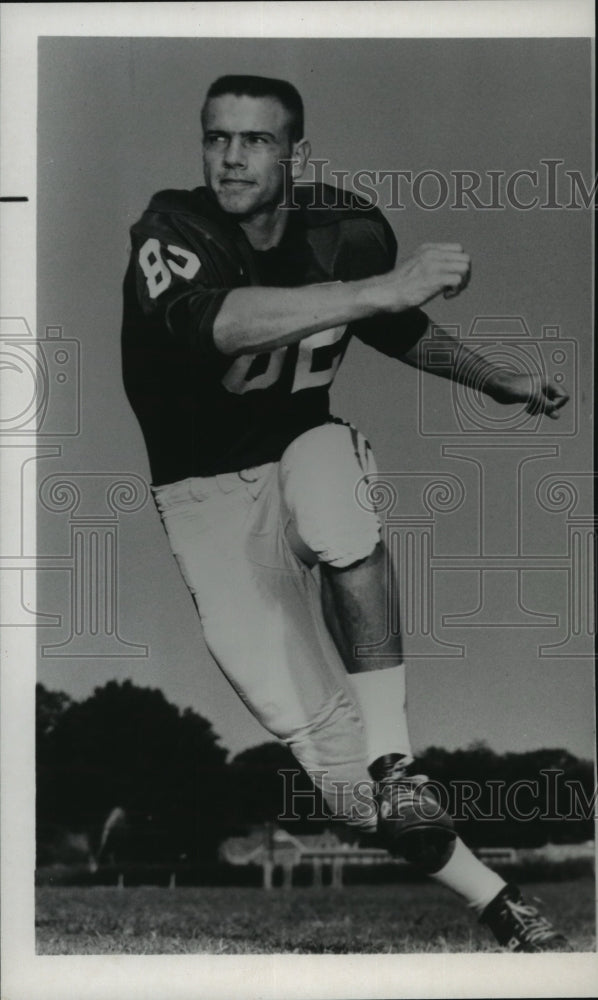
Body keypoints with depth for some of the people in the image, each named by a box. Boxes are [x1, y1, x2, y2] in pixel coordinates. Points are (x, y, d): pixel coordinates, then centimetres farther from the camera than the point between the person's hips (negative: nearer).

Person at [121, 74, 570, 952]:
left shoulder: (348, 229, -7)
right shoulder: (171, 234, -20)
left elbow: (397, 333, 15)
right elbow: (223, 322, -43)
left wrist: (498, 382, 24)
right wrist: (385, 286, -51)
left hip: (304, 455, 2)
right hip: (209, 495, -2)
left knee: (327, 468, -37)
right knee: (312, 728, -8)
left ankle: (395, 759, -28)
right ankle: (494, 902, 3)